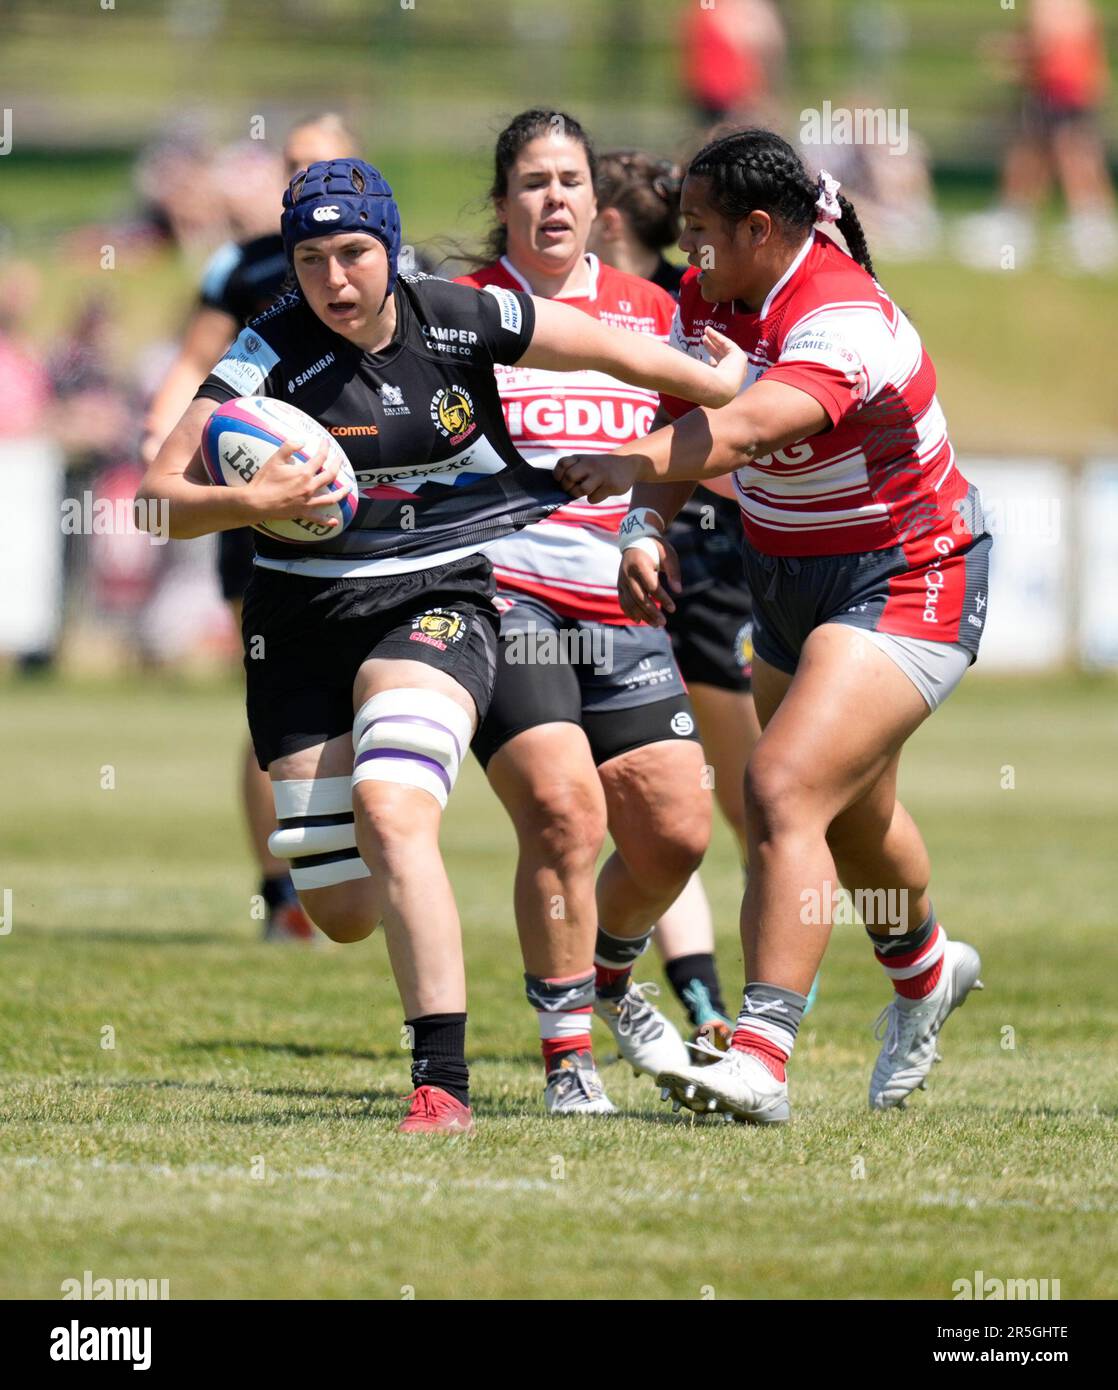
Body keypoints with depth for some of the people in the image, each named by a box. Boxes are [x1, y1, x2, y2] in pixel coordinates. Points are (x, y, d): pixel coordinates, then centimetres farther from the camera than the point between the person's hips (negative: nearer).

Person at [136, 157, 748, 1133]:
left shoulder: (462, 320, -7)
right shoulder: (272, 352, -11)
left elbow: (610, 350, 10)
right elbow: (160, 495, -13)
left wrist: (725, 390, 22)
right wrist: (249, 502, -32)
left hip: (438, 601, -1)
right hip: (304, 614, 1)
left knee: (390, 809, -29)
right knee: (343, 914, 1)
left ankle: (445, 1084, -29)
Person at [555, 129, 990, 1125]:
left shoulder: (843, 322, -29)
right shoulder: (710, 296, -3)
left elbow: (750, 426, -46)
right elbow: (686, 421, -3)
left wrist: (630, 463, -61)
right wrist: (646, 528, -23)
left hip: (908, 586, -9)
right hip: (789, 584, 9)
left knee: (784, 792, -24)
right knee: (851, 815, 24)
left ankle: (763, 1054, -28)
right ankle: (925, 971, 53)